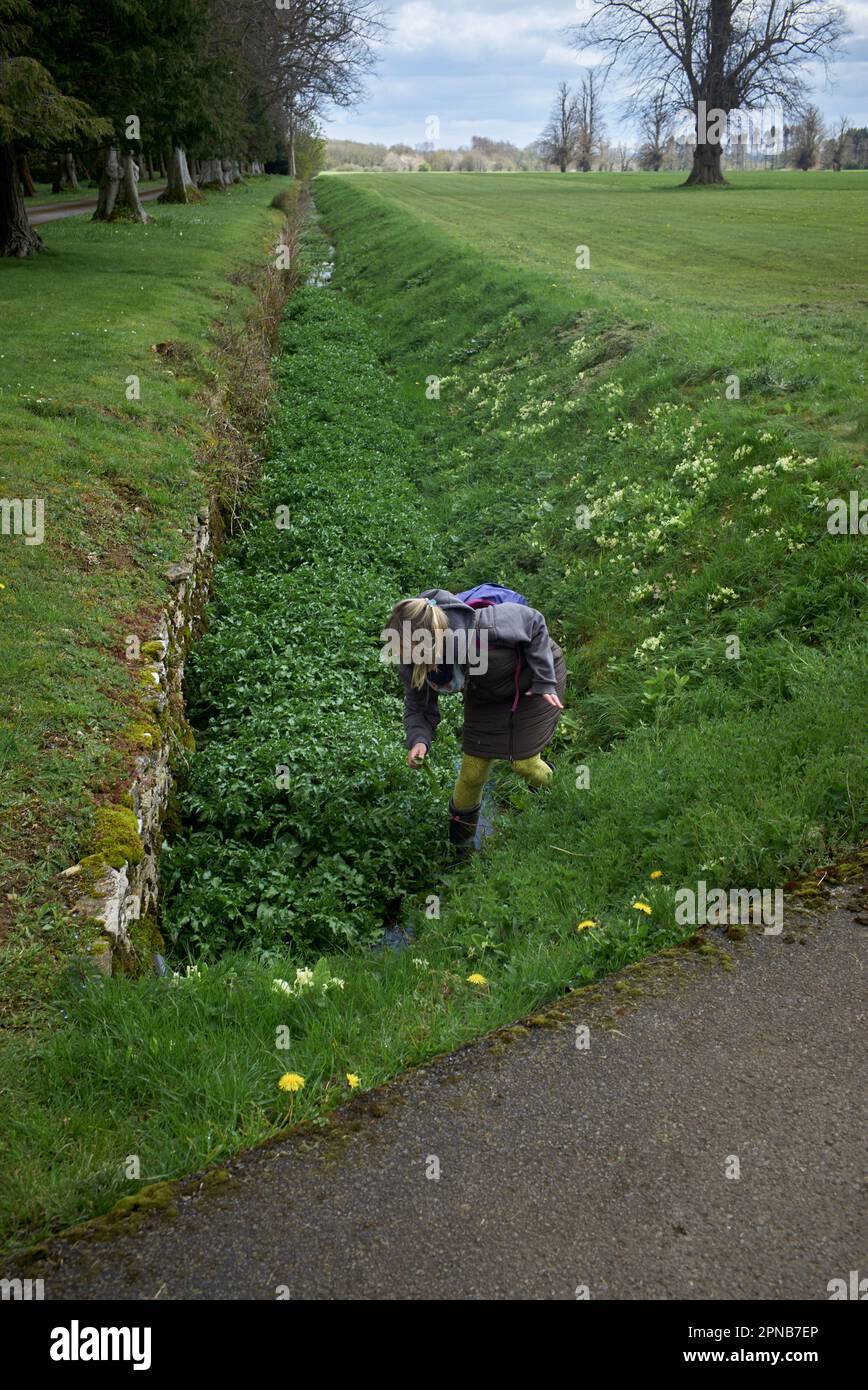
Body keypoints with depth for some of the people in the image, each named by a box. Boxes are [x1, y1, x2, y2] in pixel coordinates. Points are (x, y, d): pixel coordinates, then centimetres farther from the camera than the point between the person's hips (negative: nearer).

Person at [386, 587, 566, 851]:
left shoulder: (486, 625, -44)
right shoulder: (412, 661, -28)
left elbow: (534, 623, -24)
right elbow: (418, 707, -12)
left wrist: (544, 682, -22)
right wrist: (418, 740, -34)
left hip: (530, 682, -3)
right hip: (485, 695, 4)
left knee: (524, 763, -4)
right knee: (472, 771, 1)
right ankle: (459, 841, 26)